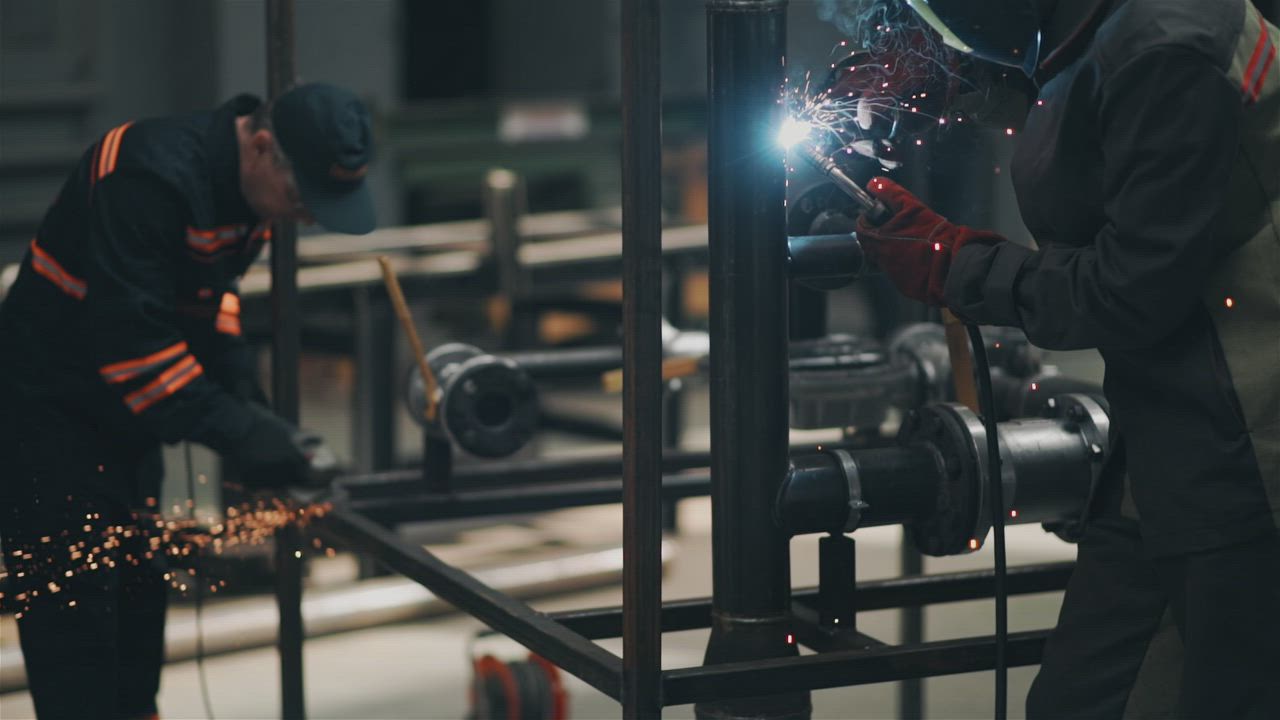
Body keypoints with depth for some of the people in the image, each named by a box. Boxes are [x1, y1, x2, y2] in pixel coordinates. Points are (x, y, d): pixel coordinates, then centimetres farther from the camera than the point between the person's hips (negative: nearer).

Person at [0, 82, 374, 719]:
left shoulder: (246, 188, 1)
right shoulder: (152, 178, -29)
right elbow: (128, 337, -33)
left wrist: (247, 404, -2)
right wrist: (236, 431, -31)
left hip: (124, 415, 9)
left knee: (138, 591, 15)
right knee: (73, 615, -8)